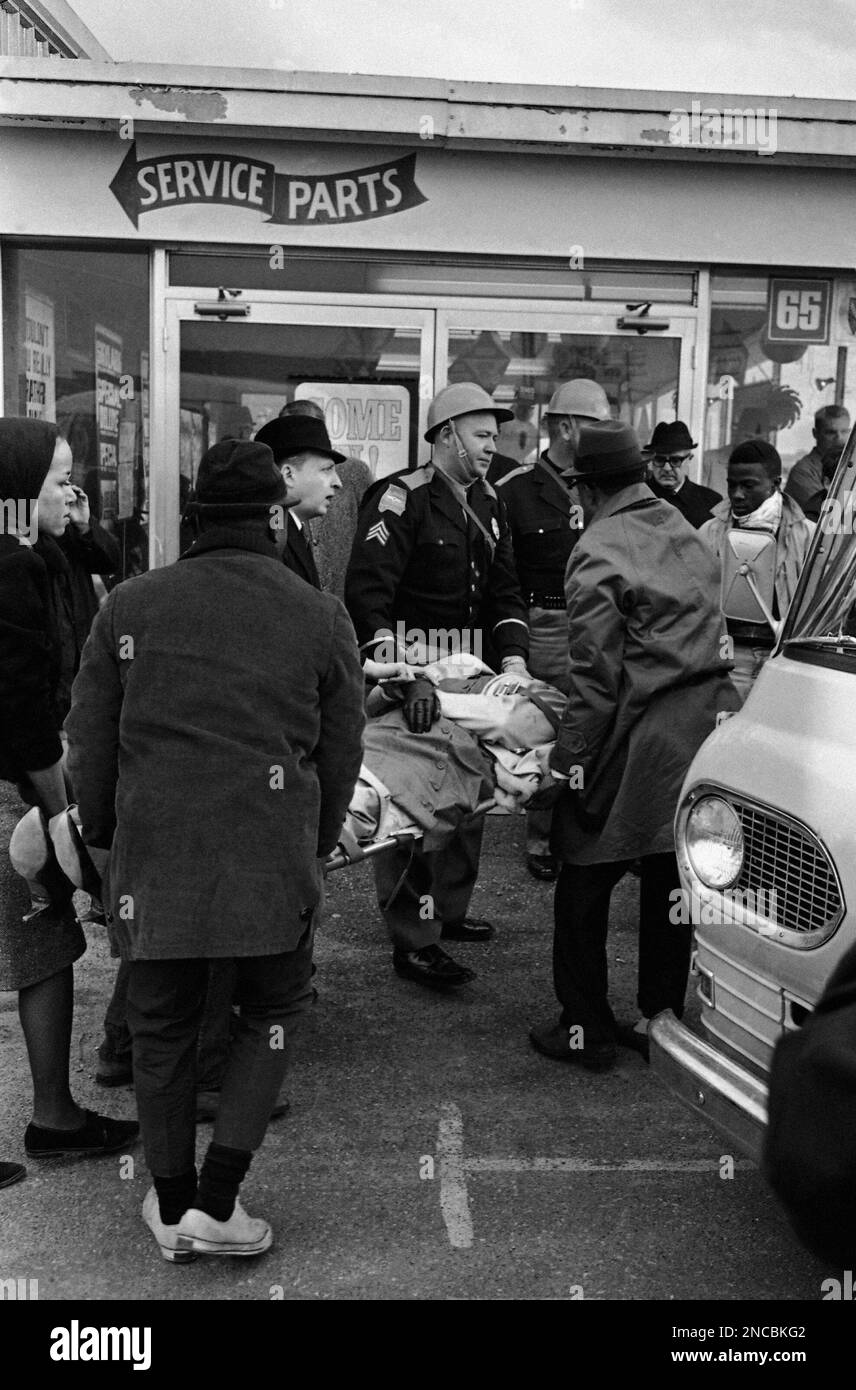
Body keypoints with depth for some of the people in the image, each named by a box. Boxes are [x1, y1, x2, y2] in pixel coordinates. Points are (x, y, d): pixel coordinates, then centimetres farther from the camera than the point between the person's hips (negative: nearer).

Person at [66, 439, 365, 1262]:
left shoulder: (128, 606, 4)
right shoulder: (322, 618, 1)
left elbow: (89, 739, 7)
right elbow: (340, 752, 6)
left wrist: (103, 834, 21)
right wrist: (315, 846, 20)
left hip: (152, 848, 2)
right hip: (273, 853, -1)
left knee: (163, 1024, 15)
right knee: (273, 1010, 17)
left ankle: (172, 1208, 28)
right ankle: (216, 1200, 11)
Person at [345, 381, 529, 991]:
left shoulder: (488, 504, 12)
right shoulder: (402, 498, -14)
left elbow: (505, 590, 11)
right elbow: (367, 594, -22)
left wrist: (513, 657, -7)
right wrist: (406, 674, -33)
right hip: (409, 668, -8)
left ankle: (449, 910, 33)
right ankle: (414, 942, -1)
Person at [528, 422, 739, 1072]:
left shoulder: (599, 551, -11)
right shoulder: (688, 536, 12)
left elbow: (596, 680, -15)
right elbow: (705, 639, 14)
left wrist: (566, 765, -10)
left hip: (640, 742, -7)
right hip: (708, 722, 8)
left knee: (584, 889, 7)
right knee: (672, 885, 17)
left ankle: (587, 1030, 16)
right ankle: (662, 1018, 29)